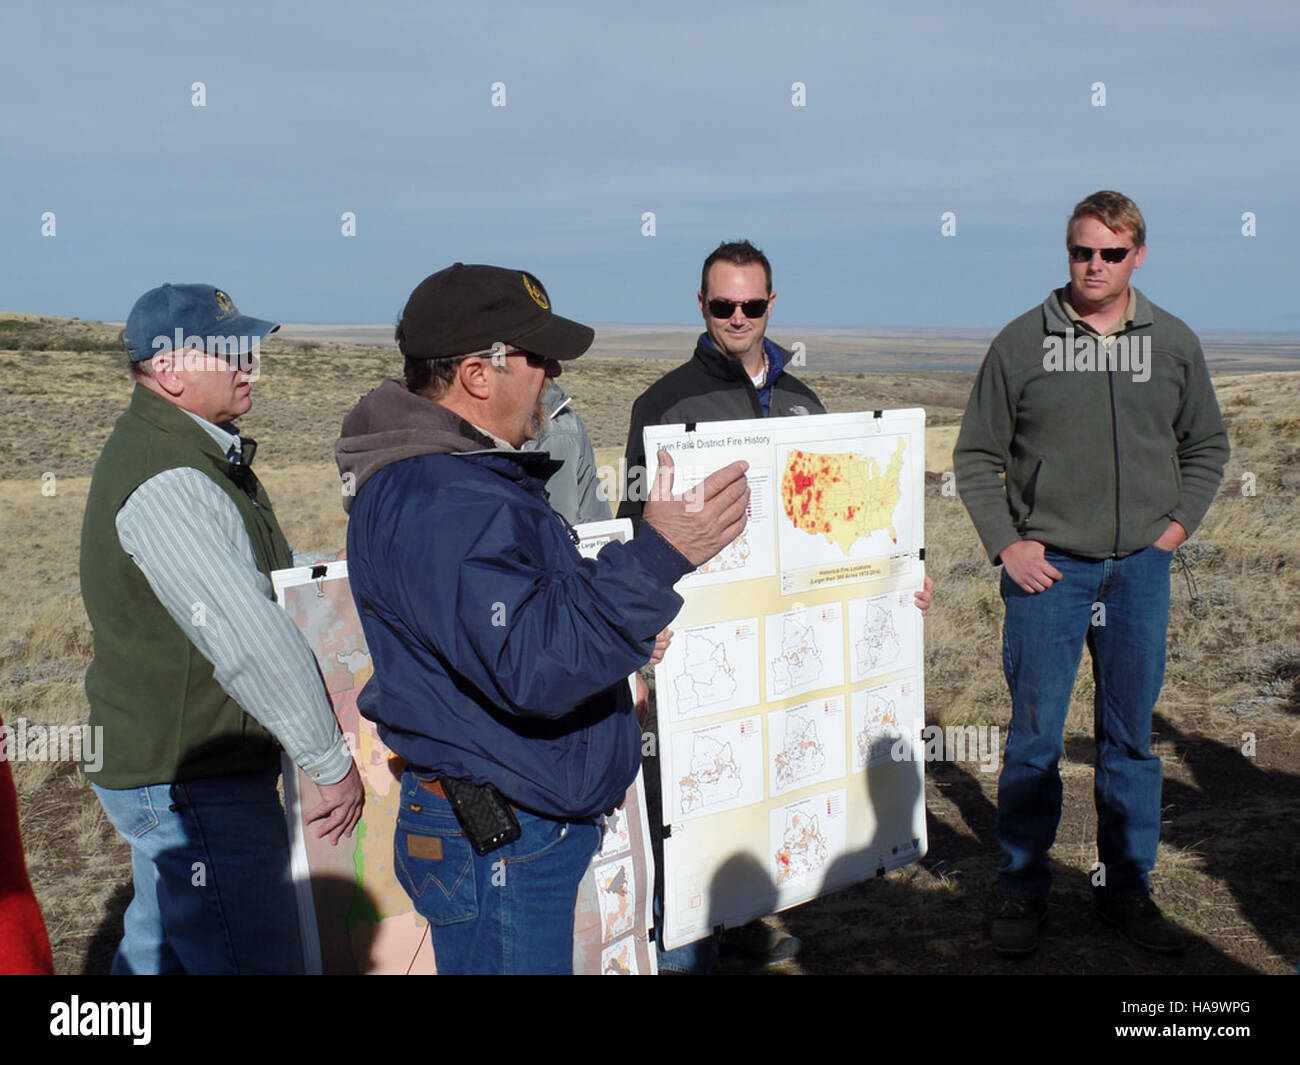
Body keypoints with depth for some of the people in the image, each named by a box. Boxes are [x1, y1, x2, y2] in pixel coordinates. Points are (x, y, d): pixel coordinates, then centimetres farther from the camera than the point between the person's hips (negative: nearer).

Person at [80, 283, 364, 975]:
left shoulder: (186, 452, 11)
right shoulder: (167, 482, -24)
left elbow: (237, 572, 27)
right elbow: (249, 641, -27)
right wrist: (332, 762, -20)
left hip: (162, 768, 11)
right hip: (192, 785, -11)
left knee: (157, 948, 24)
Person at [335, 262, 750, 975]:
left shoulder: (471, 472, 11)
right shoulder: (438, 504, -25)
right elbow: (537, 666, -35)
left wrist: (622, 634, 18)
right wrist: (655, 557, -38)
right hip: (497, 852, -11)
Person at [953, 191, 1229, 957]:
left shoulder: (1174, 343, 7)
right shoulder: (1022, 342, 0)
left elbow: (1207, 448, 16)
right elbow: (977, 455, 3)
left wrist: (1176, 526, 3)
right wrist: (1006, 544, -5)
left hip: (1141, 568, 2)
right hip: (1047, 568, -2)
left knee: (1132, 736, 10)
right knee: (1035, 737, 2)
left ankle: (1127, 888, 24)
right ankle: (1024, 890, 16)